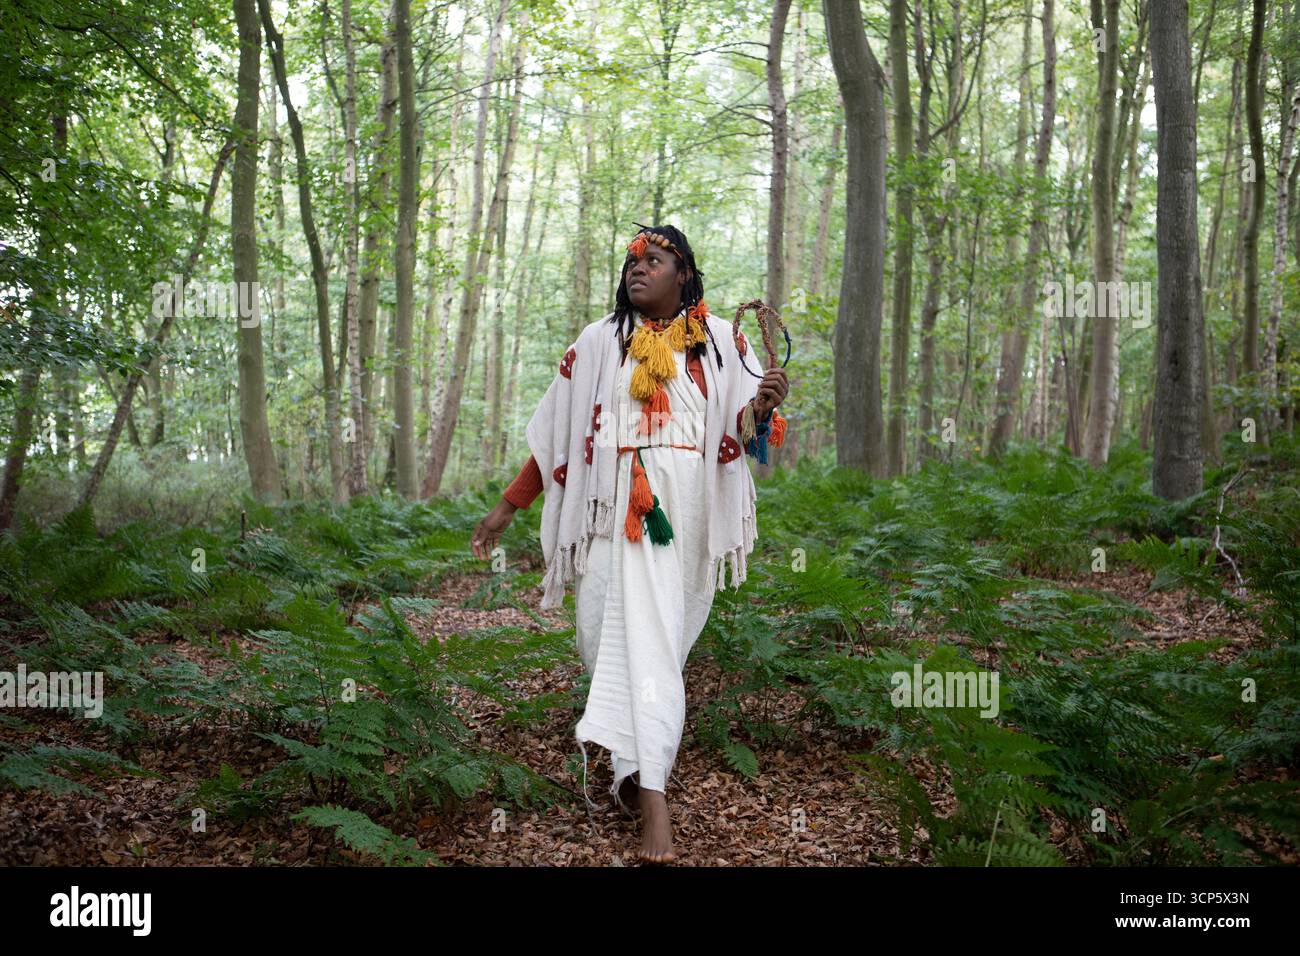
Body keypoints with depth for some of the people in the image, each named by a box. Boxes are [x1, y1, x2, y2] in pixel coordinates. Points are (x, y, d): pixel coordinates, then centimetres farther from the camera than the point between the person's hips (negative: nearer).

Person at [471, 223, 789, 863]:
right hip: (616, 510, 0)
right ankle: (651, 794, -7)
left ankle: (639, 776, 10)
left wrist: (762, 409, -26)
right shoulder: (599, 342, 10)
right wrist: (507, 506, 10)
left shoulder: (719, 340, 7)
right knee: (633, 636, -9)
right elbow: (555, 433, 12)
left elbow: (740, 430, -2)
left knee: (649, 638, 0)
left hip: (683, 511, 0)